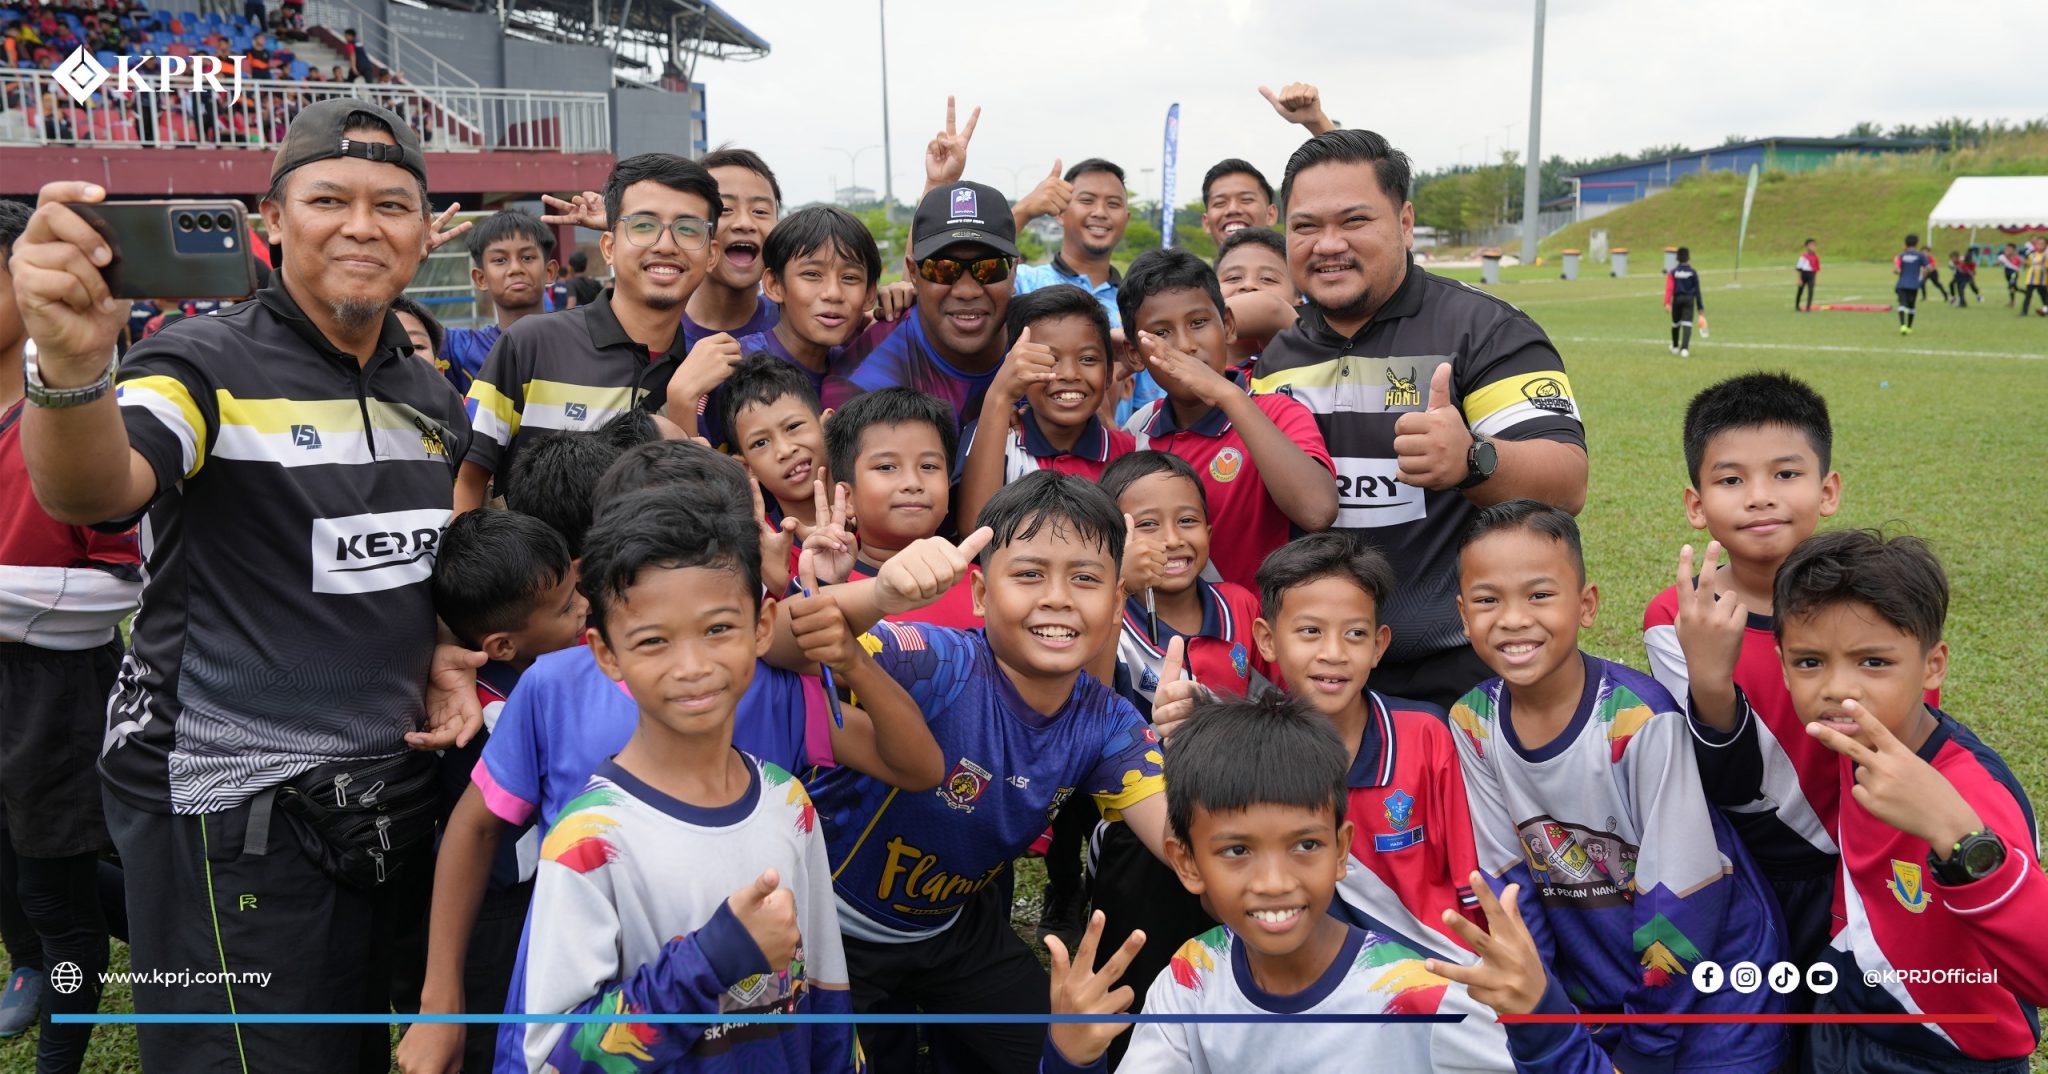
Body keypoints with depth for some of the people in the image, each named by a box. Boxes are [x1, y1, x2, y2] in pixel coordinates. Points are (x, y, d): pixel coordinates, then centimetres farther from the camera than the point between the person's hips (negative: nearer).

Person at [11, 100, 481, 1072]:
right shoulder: (210, 365, -11)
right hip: (233, 820, -6)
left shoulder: (434, 402, 7)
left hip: (389, 802, 6)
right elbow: (89, 491, -32)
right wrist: (72, 363, -52)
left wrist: (446, 656, 1)